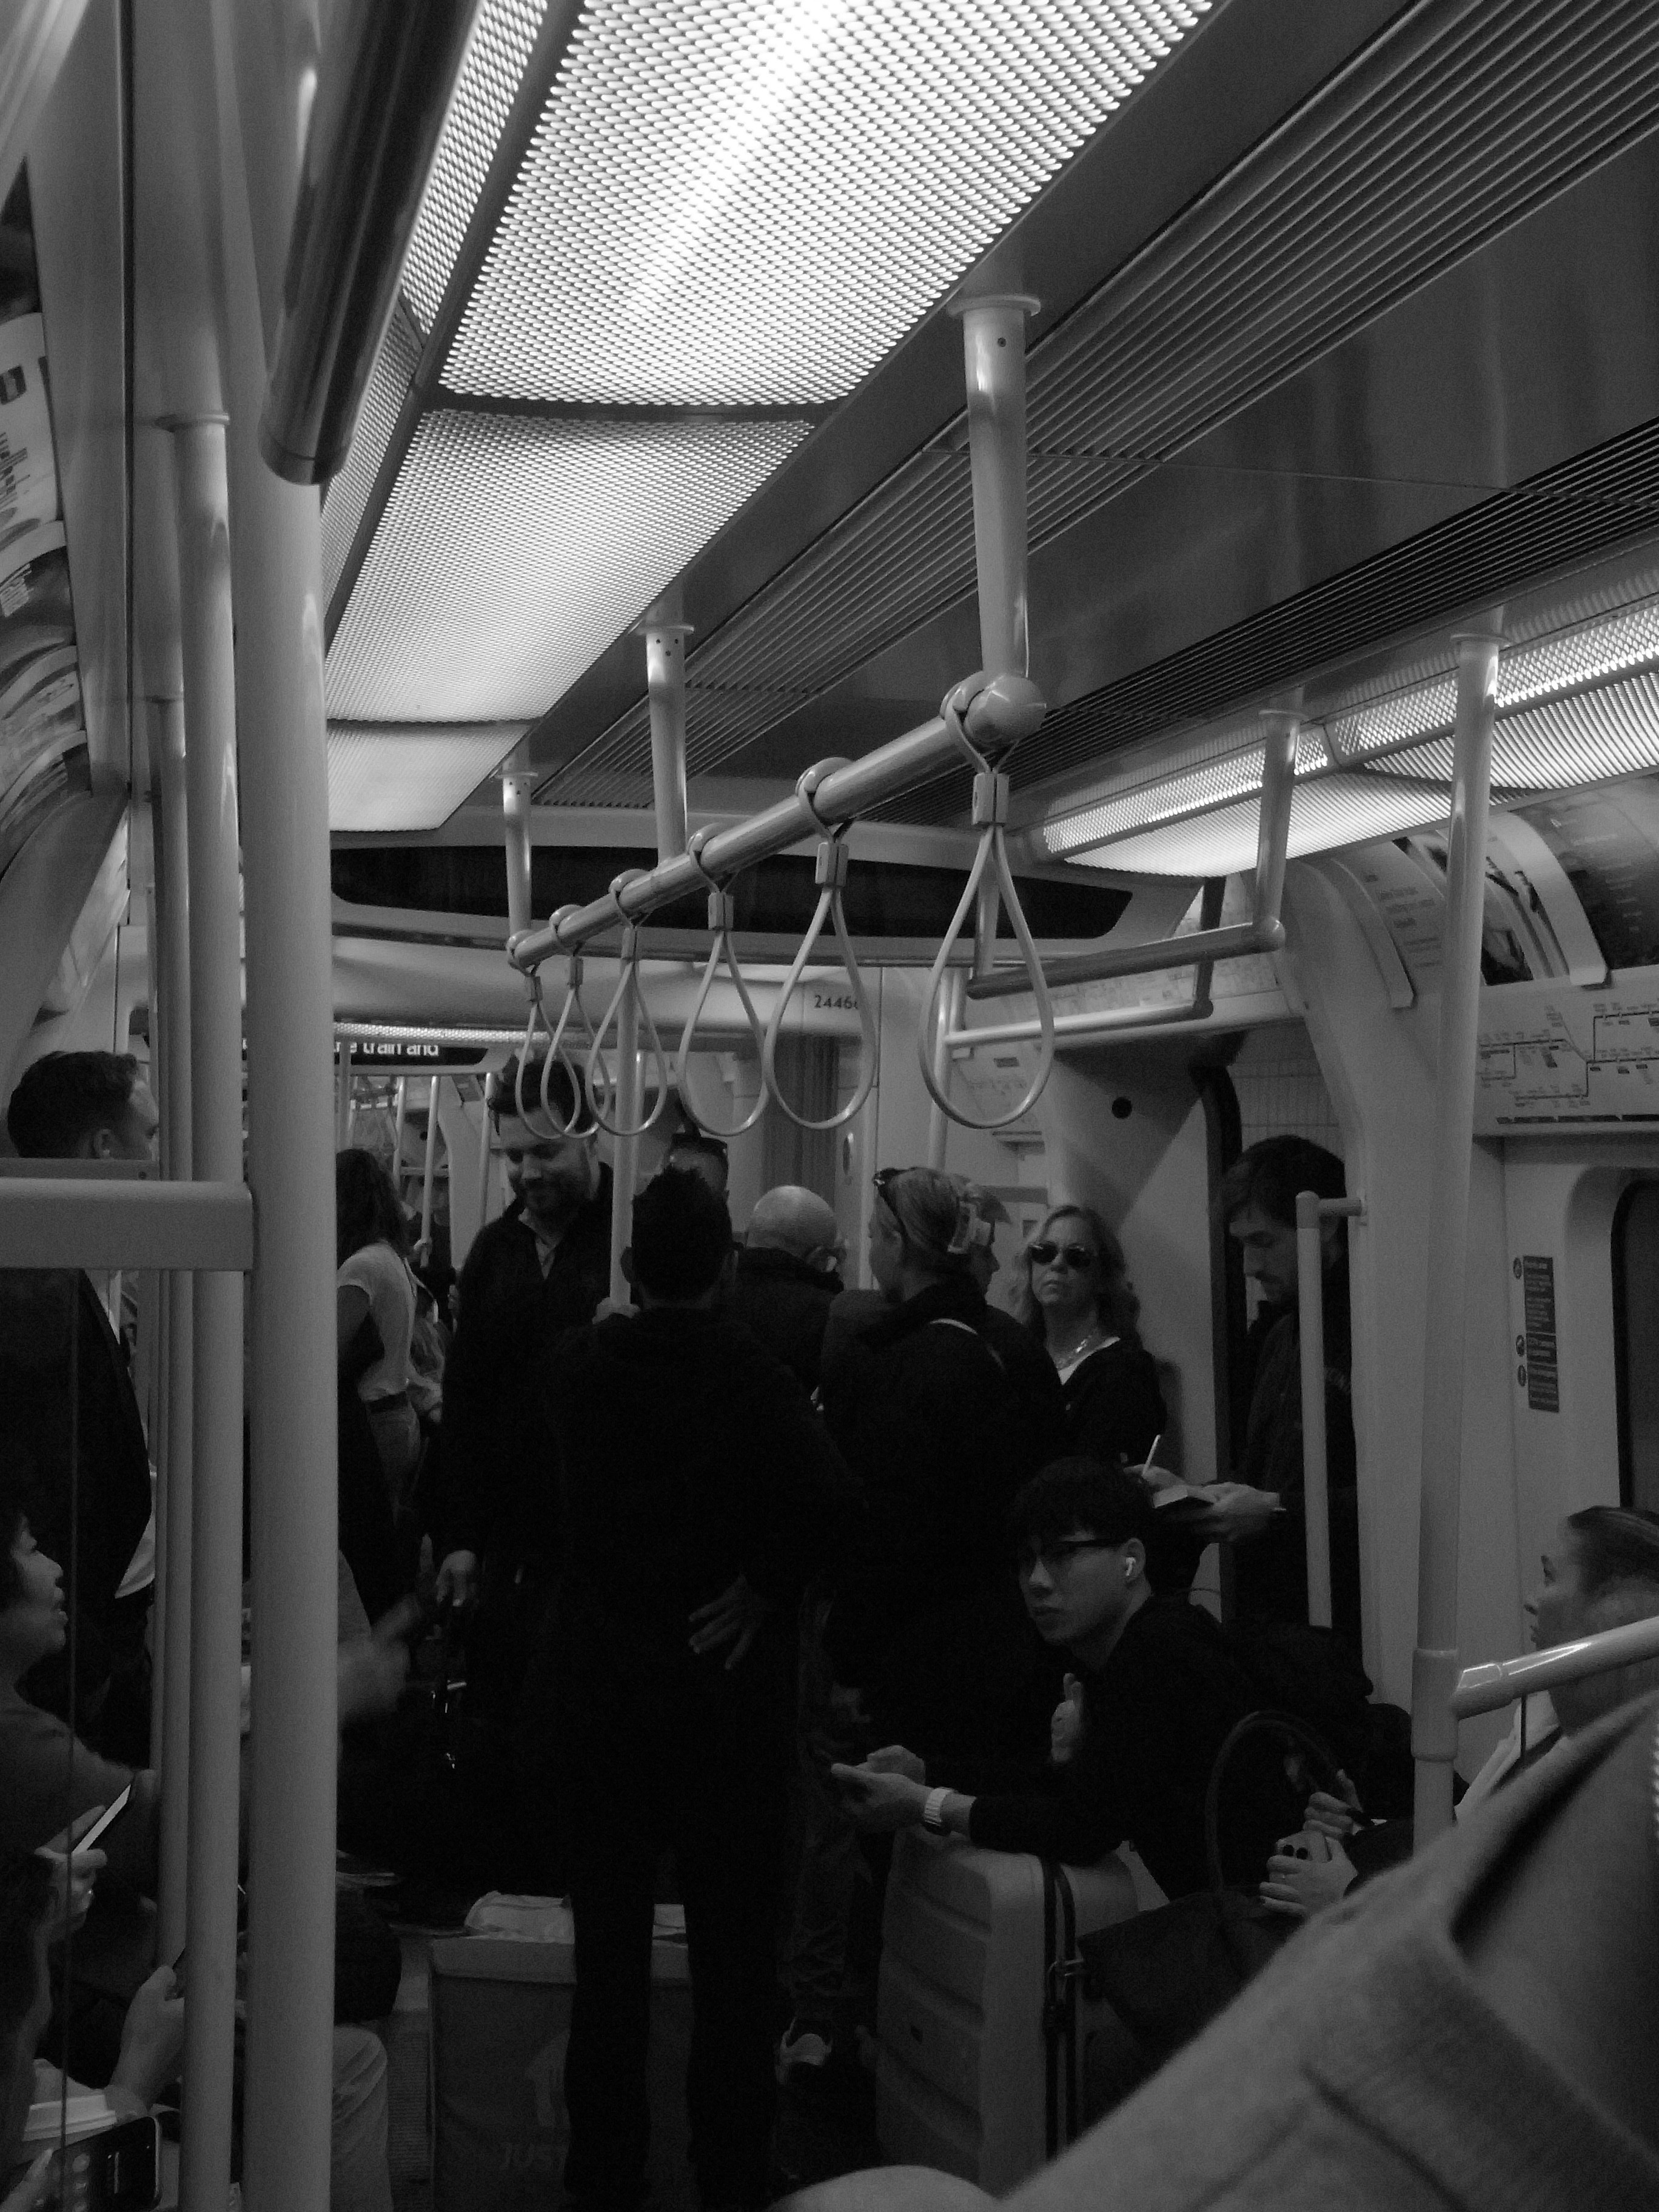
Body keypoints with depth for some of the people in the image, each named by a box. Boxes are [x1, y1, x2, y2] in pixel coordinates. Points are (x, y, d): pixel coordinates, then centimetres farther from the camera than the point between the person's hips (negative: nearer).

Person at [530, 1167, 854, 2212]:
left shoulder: (577, 1364, -4)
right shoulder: (749, 1371, -15)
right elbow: (826, 1495, -29)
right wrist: (765, 1586, -16)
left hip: (596, 1685, 3)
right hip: (726, 1686, -3)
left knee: (610, 1942, 15)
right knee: (733, 1947, 11)